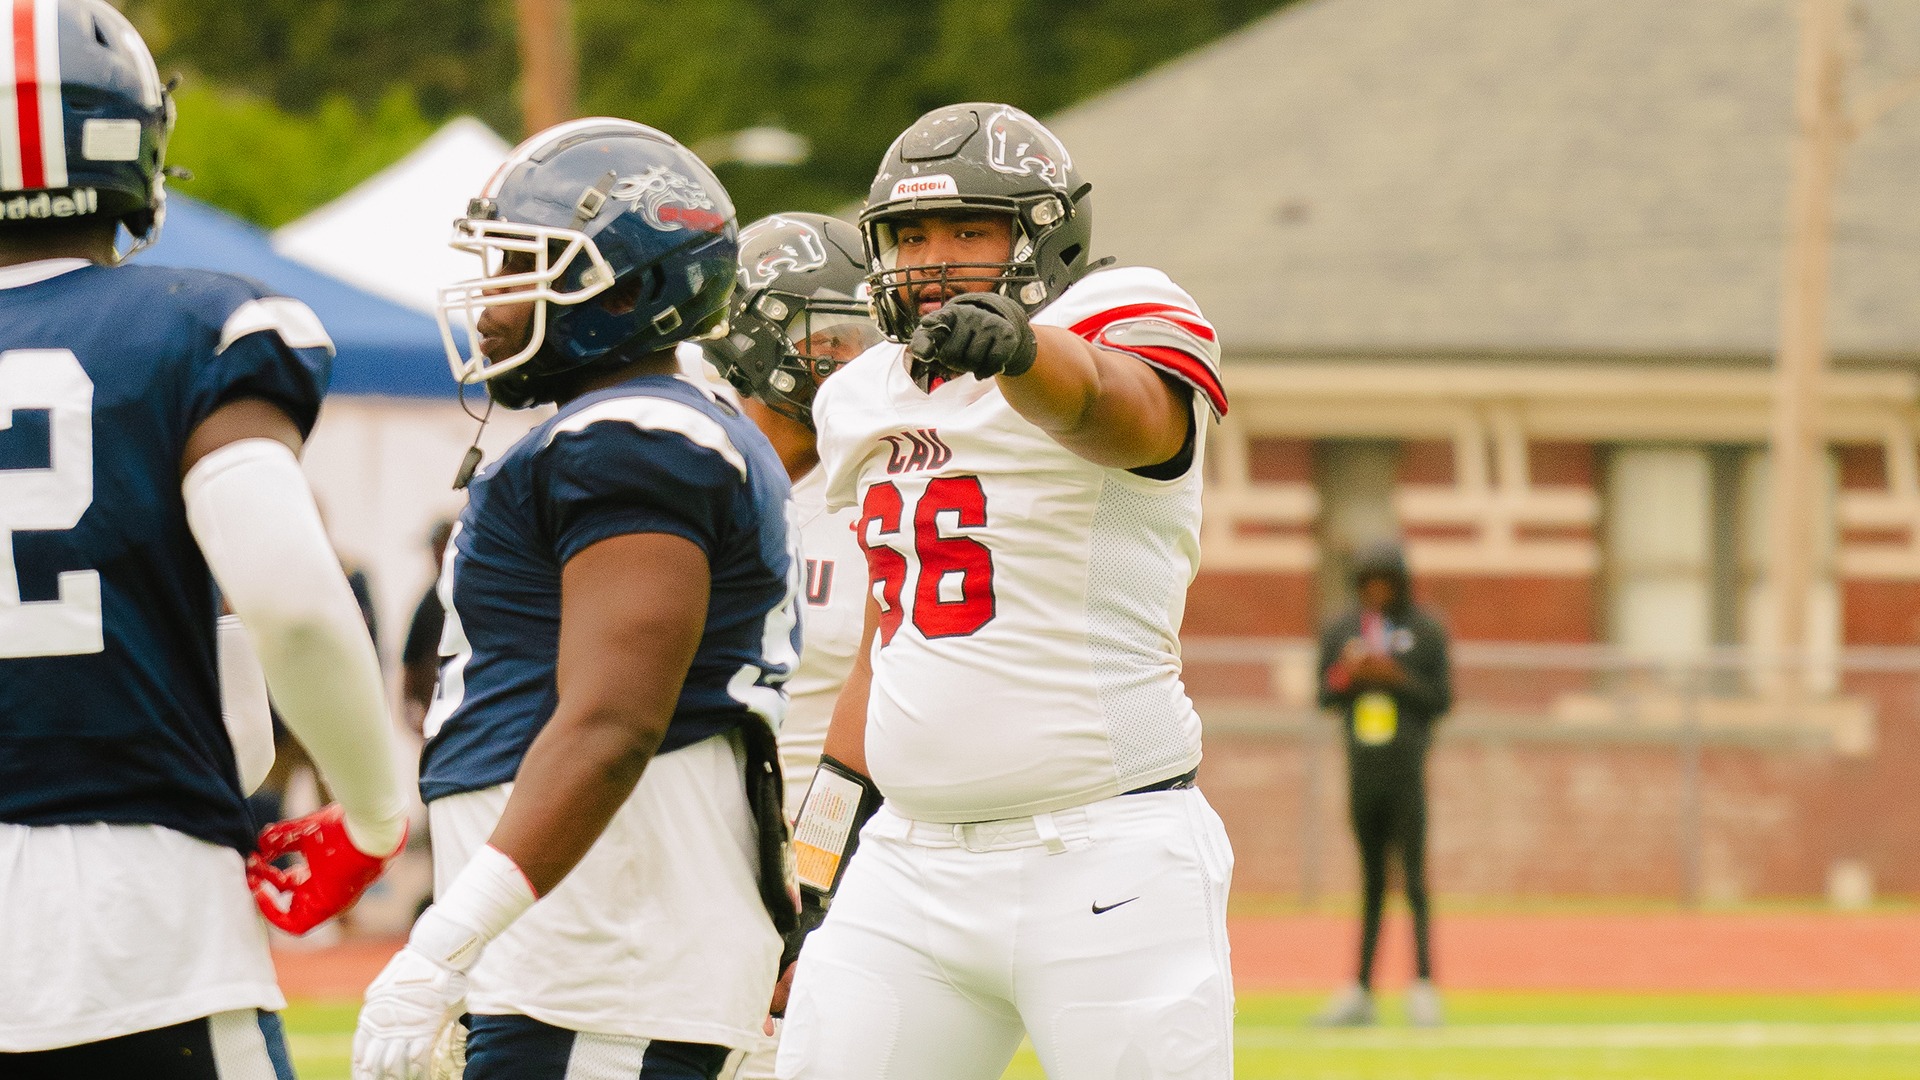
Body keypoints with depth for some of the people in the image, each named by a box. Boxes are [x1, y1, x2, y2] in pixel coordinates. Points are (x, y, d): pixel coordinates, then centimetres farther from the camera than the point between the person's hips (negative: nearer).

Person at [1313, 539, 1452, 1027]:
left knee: (1413, 875, -9)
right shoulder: (1339, 630, 11)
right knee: (1370, 879, 7)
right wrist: (1348, 673, -10)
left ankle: (1423, 983, -9)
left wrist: (1396, 676, -15)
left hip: (1407, 766, -4)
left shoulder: (1425, 632, 1)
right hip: (1362, 767, 4)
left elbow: (1442, 699, -1)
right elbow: (1324, 695, 11)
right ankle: (1361, 992, 7)